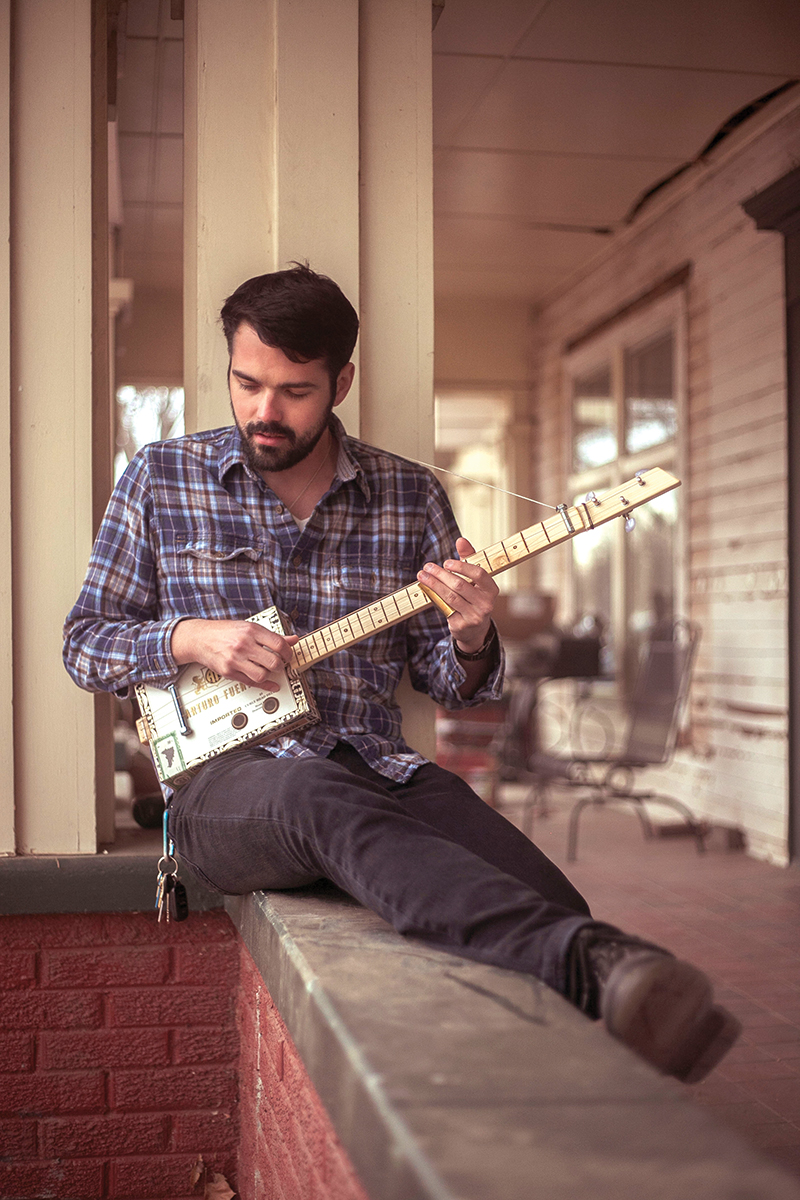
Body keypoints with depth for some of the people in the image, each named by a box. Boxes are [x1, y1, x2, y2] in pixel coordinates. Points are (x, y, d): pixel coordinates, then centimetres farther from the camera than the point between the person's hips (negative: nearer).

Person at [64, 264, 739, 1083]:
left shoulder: (411, 496, 11)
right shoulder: (160, 477, 9)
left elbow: (445, 683, 15)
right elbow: (83, 644, 12)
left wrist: (470, 643, -10)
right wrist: (189, 639, -9)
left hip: (378, 769, 3)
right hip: (228, 778, -3)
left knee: (545, 905, -30)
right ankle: (595, 966, -58)